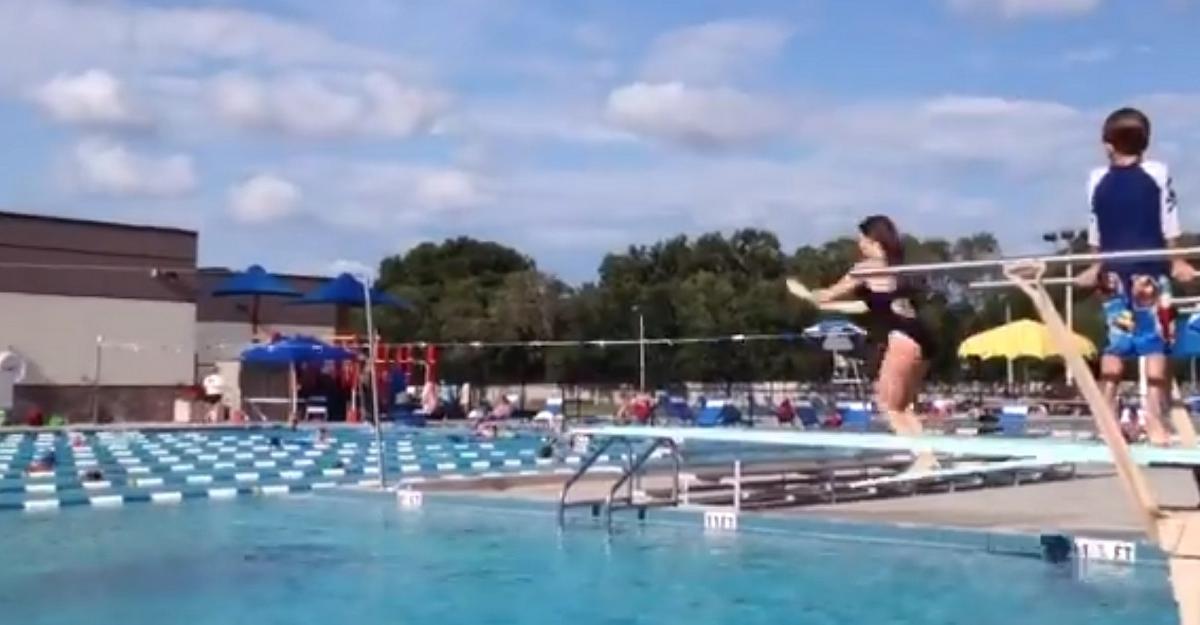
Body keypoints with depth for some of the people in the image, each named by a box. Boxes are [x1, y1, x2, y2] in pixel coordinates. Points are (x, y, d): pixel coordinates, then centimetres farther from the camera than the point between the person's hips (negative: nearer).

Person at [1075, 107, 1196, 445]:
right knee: (1155, 344, -1)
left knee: (1116, 343, 12)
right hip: (1149, 270, -3)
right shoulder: (1157, 173, -4)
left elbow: (1094, 235, 9)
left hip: (1114, 273, 3)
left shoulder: (1097, 179, 4)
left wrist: (1097, 269, 22)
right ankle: (1154, 421, -5)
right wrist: (1176, 263, 7)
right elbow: (1169, 229, -3)